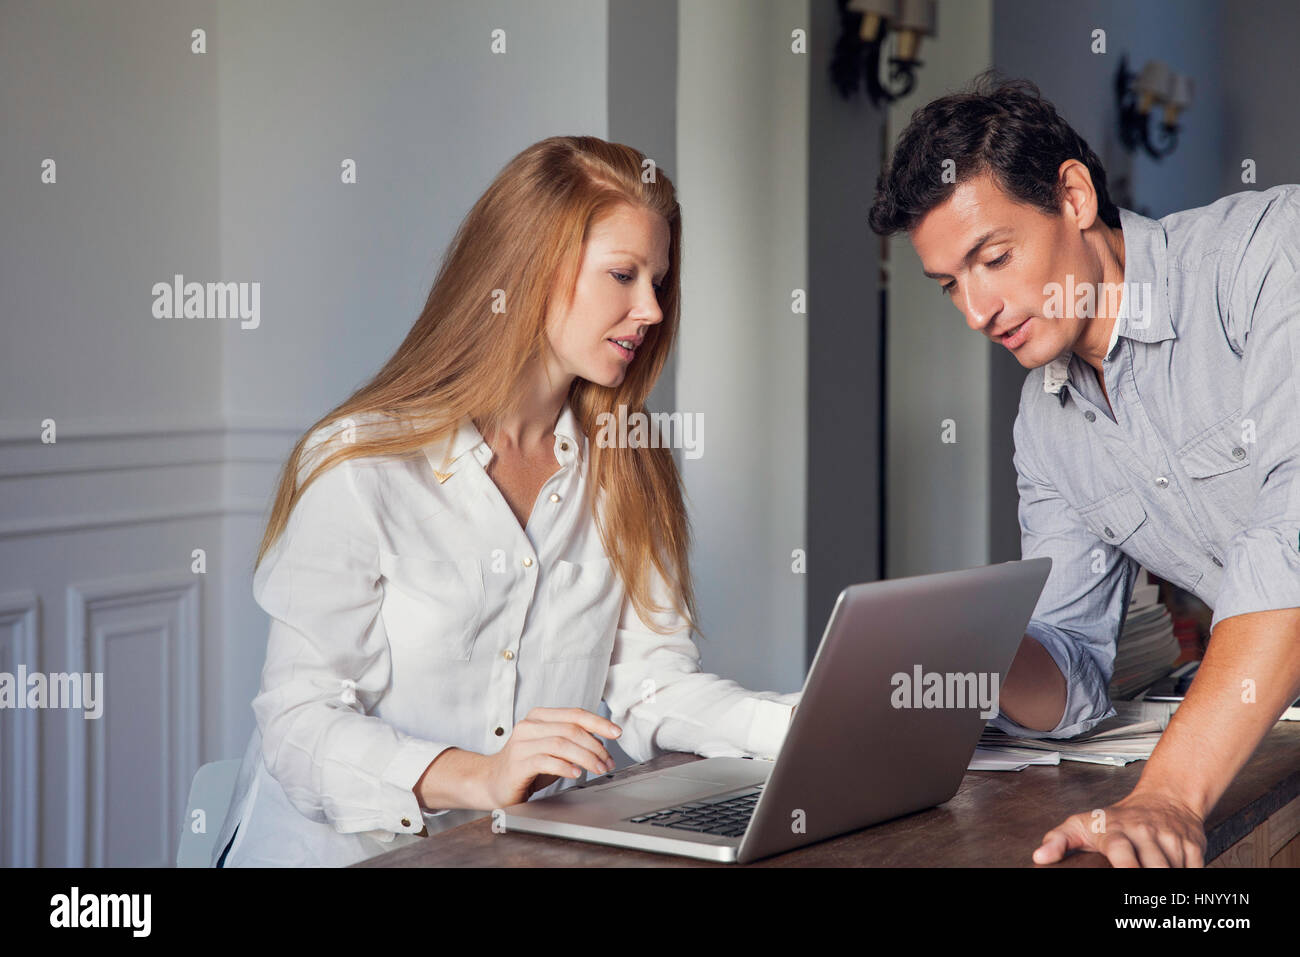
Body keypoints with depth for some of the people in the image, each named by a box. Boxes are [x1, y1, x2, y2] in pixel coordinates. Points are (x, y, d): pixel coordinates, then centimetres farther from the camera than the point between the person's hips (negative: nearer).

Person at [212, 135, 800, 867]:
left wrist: (805, 725, -14)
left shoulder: (628, 471, 11)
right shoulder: (360, 465, -9)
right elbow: (299, 724, -13)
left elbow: (656, 684, 3)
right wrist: (475, 777, -28)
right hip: (353, 848, -3)